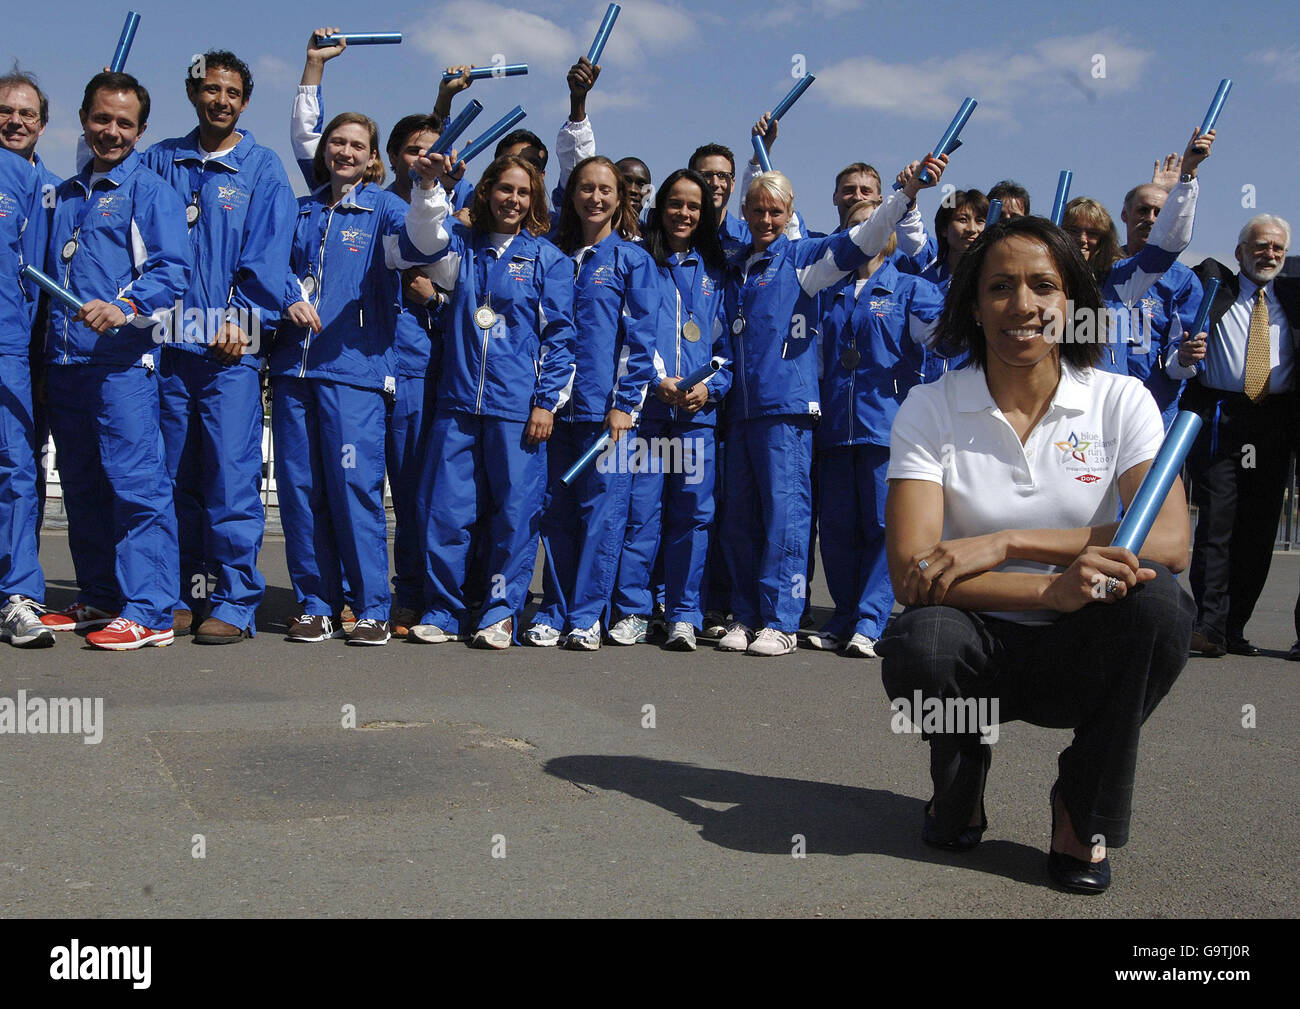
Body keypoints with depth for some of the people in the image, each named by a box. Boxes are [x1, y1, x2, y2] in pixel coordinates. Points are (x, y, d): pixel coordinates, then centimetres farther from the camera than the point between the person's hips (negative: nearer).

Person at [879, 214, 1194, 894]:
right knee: (917, 647, -34)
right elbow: (911, 574, -17)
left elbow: (1170, 541, -18)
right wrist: (1049, 588, -33)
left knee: (1156, 601, -30)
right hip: (979, 641, 0)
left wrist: (1006, 542, -26)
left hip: (1080, 655, 1)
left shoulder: (1120, 399, -2)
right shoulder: (930, 409, -5)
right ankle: (960, 789, 4)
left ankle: (1084, 813, -5)